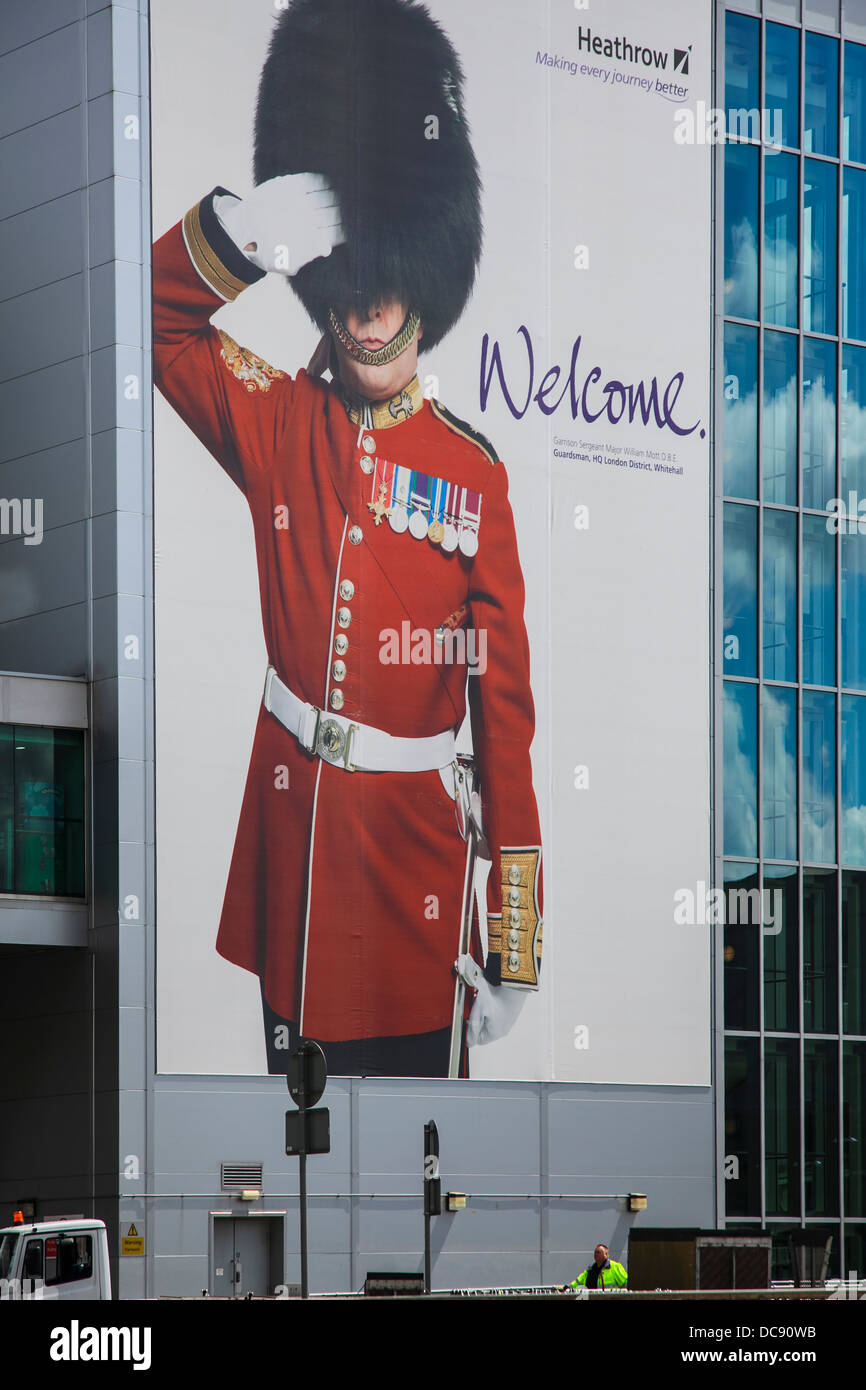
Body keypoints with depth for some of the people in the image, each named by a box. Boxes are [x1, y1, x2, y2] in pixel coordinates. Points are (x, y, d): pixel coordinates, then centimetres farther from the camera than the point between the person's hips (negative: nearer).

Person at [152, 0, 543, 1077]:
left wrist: (515, 939, -7)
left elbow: (504, 703, -3)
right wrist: (243, 231, -14)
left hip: (414, 863, -2)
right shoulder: (277, 425, 5)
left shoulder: (473, 473, -2)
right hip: (289, 834, 2)